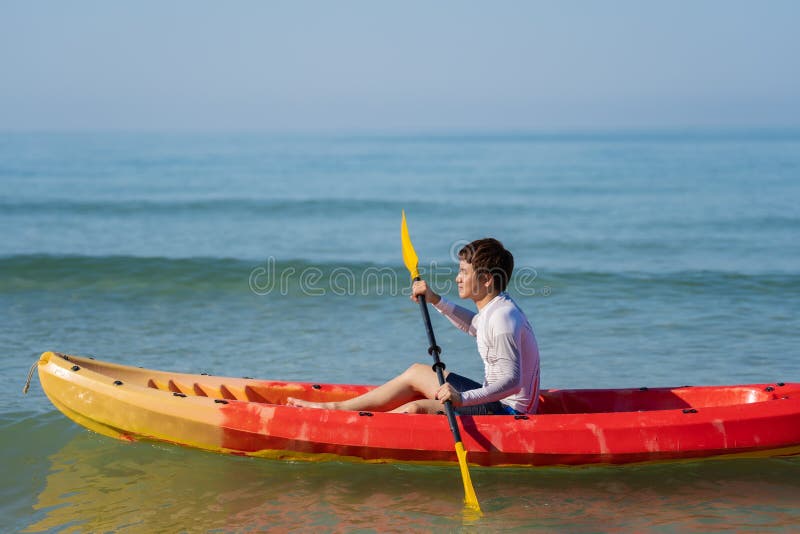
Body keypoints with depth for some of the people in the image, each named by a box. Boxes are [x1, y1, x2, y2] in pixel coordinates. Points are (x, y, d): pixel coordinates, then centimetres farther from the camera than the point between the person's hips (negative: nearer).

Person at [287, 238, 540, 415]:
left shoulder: (502, 319, -24)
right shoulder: (496, 305, 7)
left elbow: (512, 381, -30)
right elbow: (474, 326, 31)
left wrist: (463, 398, -39)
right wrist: (436, 300, 20)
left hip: (507, 411, -10)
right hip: (496, 399, 10)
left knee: (417, 409, -21)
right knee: (417, 372, 13)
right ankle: (337, 408, 13)